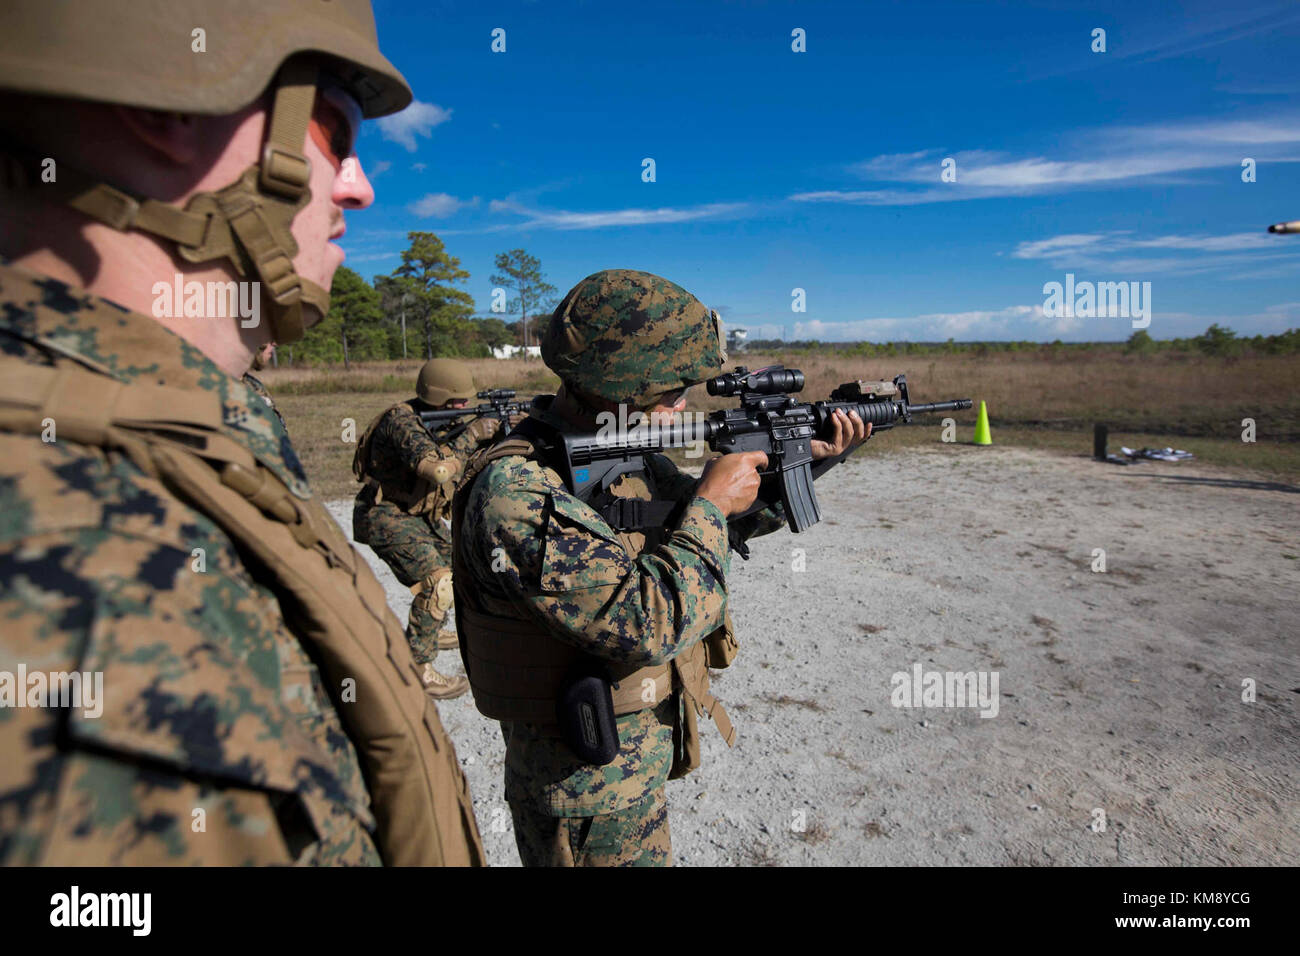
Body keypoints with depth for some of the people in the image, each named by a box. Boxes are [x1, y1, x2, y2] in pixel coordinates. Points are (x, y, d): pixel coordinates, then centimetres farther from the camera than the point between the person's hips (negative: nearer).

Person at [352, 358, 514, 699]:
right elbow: (437, 470, -40)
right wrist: (472, 434, -30)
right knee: (438, 582, -22)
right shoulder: (402, 420, -26)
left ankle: (430, 629, 40)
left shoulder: (445, 419, 1)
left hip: (419, 514, 10)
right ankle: (417, 669, -16)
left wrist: (495, 433, -15)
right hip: (385, 517, -9)